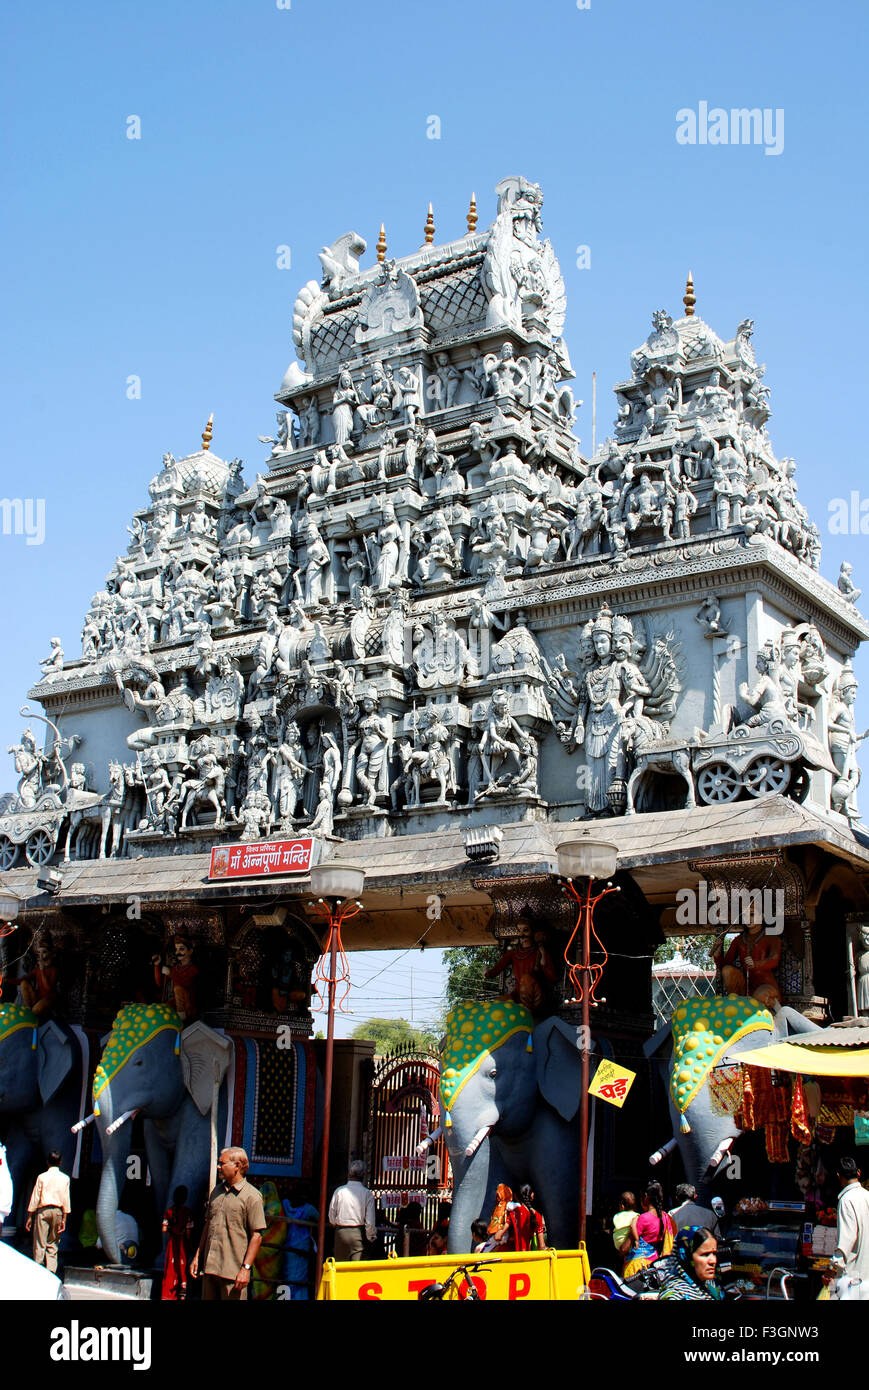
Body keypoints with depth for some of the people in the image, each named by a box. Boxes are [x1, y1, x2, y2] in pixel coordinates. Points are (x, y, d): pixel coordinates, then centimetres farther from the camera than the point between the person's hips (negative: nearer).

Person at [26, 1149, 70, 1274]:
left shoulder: (42, 1177, -2)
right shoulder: (65, 1178, 3)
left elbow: (35, 1197, -1)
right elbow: (66, 1199, 2)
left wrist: (30, 1216, 5)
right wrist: (64, 1219, 5)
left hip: (43, 1210, -2)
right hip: (57, 1211, 2)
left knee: (39, 1243, 1)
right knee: (53, 1243, 10)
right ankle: (51, 1271, 3)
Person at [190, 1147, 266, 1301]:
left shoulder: (252, 1196, -8)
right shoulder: (216, 1191, 14)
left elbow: (257, 1235, -11)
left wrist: (246, 1268, -16)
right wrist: (197, 1256, 17)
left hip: (233, 1271, -7)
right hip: (209, 1267, 7)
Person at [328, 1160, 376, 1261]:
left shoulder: (339, 1191, -4)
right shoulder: (367, 1194, -8)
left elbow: (331, 1215, 5)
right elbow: (370, 1221, -8)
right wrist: (372, 1237, 6)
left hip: (341, 1233, 2)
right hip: (358, 1233, -2)